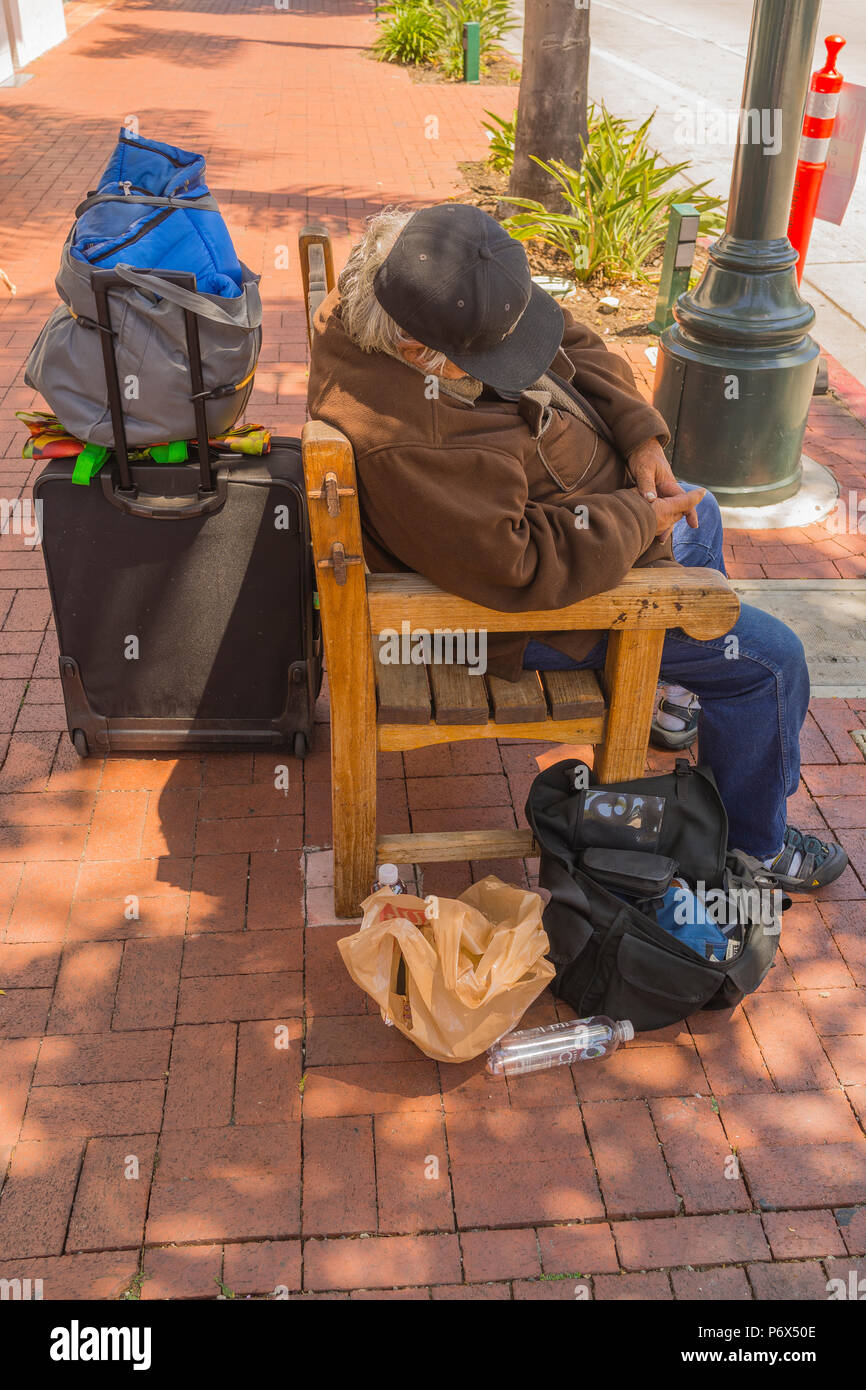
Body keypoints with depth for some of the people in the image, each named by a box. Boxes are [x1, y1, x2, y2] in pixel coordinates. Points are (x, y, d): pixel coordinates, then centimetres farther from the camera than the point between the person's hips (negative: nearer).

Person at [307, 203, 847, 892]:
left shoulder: (459, 303, -12)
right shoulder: (404, 445, -40)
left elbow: (571, 342, 2)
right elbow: (522, 568, -38)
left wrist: (639, 433, -11)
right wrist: (637, 520, -26)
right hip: (536, 604, -10)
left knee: (700, 516, 33)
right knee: (770, 658, -3)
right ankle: (751, 844, 20)